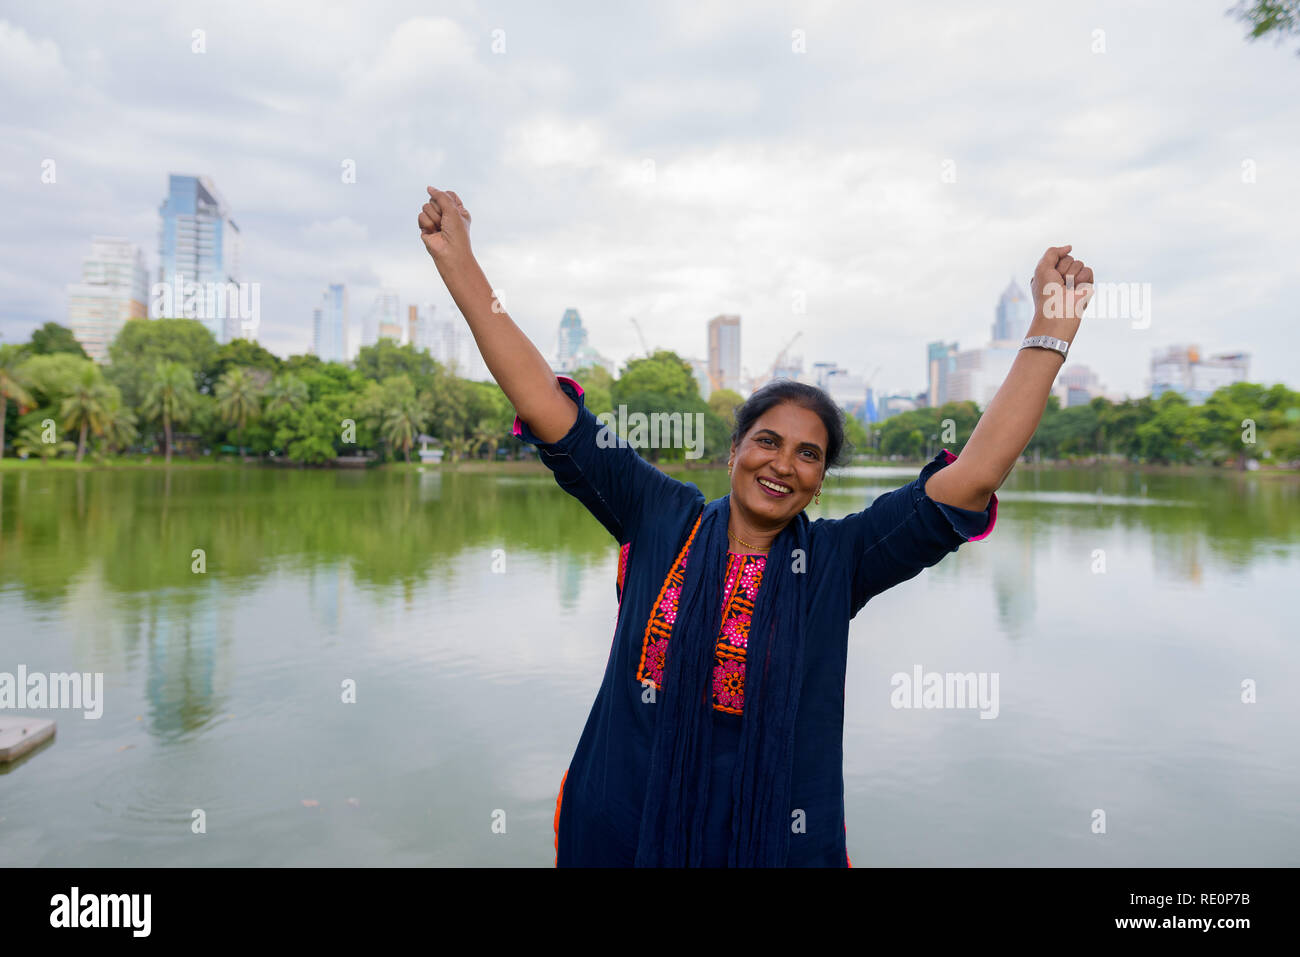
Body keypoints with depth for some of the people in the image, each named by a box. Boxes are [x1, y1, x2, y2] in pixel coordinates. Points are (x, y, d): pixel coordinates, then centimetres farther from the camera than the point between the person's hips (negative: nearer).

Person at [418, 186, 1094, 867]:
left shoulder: (836, 561, -5)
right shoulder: (661, 521, -6)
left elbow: (975, 476, -11)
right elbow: (548, 410, -8)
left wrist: (1051, 329, -12)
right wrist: (457, 262, -9)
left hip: (777, 844, 0)